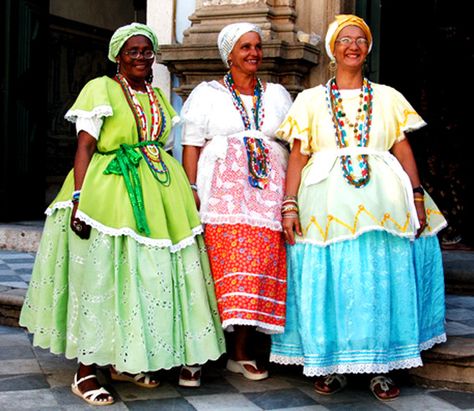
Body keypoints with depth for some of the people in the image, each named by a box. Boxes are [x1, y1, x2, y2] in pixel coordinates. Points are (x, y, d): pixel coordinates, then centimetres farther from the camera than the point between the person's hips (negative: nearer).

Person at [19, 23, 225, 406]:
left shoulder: (158, 97, 17)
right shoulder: (102, 89, -2)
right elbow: (84, 147, -10)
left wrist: (184, 195, 9)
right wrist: (79, 198, -21)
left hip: (156, 193, 7)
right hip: (110, 191, -6)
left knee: (146, 275, 8)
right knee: (100, 277, -4)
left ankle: (126, 361, 22)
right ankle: (86, 371, 6)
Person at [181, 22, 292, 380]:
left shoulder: (278, 95, 19)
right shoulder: (207, 93, 10)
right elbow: (192, 146, 3)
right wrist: (192, 192, -9)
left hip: (268, 193, 3)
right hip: (222, 194, -3)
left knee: (258, 266, -2)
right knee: (225, 264, -10)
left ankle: (242, 353, 5)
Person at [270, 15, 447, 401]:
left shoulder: (388, 97, 14)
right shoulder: (311, 99, 11)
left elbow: (404, 150, 8)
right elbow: (297, 156, 5)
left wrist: (417, 197, -3)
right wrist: (289, 205, -5)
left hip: (382, 202, 1)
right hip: (328, 203, -1)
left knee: (382, 279, 0)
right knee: (328, 279, -1)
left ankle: (381, 367, 11)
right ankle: (331, 365, 12)